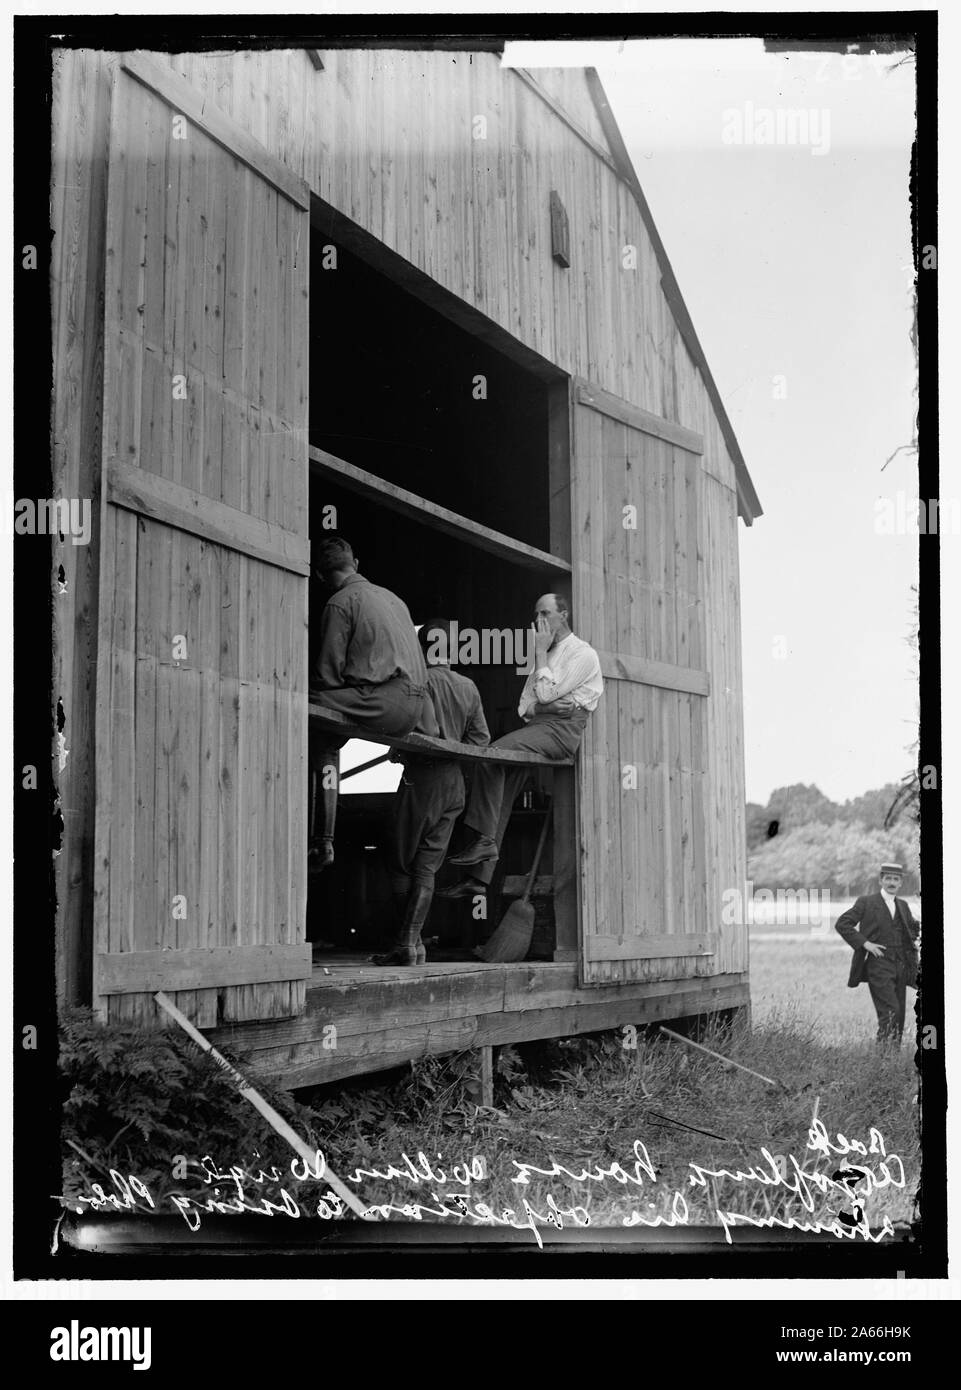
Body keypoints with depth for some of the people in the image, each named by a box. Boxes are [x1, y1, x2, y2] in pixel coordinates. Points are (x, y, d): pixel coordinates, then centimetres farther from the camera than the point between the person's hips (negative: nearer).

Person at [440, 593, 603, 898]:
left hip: (563, 728, -8)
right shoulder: (547, 656, 29)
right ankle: (480, 876, -16)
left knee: (492, 755, -28)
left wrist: (540, 652, 0)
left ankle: (485, 839, -27)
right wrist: (548, 704, 0)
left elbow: (546, 694, -10)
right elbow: (525, 706, 21)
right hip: (537, 725, 8)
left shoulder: (582, 653, 1)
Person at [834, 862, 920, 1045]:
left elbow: (912, 930, 29)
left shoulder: (903, 906, 17)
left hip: (900, 967, 6)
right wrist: (864, 943, -13)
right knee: (890, 1011, -17)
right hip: (878, 965, -6)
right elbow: (842, 924, -7)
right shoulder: (867, 902, -1)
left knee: (899, 1015, 4)